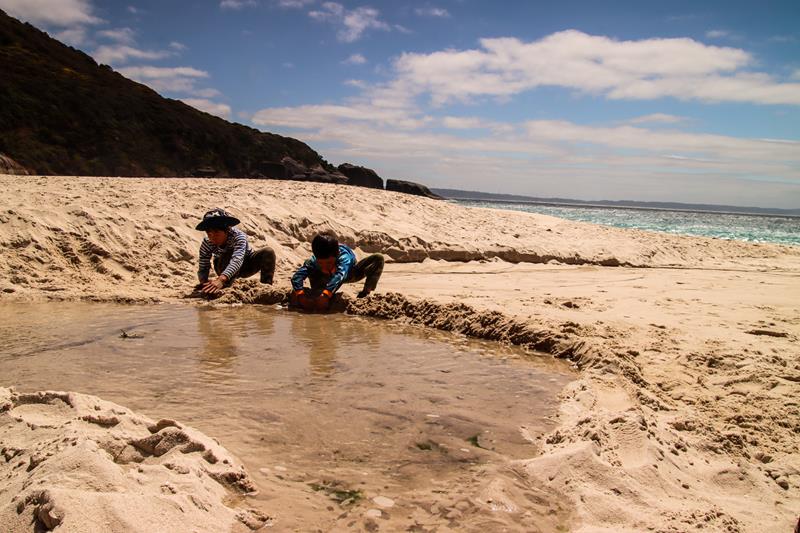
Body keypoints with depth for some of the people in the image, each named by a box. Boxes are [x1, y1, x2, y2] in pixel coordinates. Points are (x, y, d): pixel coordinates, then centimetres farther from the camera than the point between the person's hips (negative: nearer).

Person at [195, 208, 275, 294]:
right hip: (223, 267, 0)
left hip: (247, 265, 0)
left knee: (269, 252, -28)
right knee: (228, 254, -36)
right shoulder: (206, 243, -28)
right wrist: (204, 281, -52)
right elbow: (202, 269, -27)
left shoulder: (238, 236, -38)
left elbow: (237, 259, -54)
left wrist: (221, 279, -71)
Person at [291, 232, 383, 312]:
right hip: (329, 276, 3)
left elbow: (339, 276, -60)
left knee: (378, 259, -26)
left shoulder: (344, 258, -44)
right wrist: (300, 295, -58)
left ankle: (366, 292, -23)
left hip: (350, 274, -3)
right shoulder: (313, 261, -35)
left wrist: (325, 294, -72)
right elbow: (297, 277, -43)